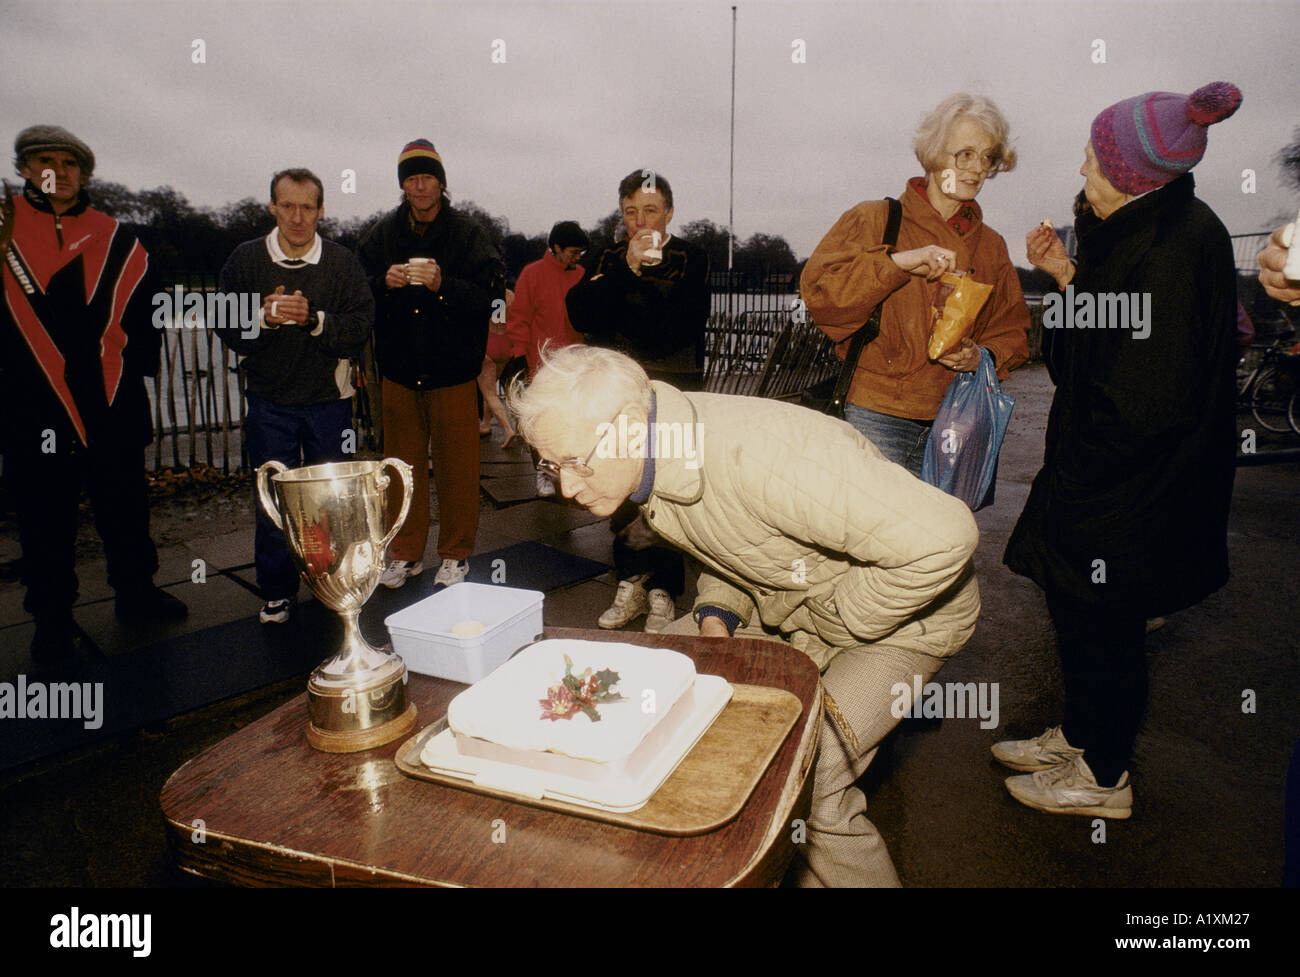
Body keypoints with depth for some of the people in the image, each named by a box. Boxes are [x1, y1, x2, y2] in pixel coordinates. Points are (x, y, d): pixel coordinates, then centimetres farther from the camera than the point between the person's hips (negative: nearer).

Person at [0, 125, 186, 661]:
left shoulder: (114, 238, 9)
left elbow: (145, 305, 13)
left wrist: (135, 365, 7)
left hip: (113, 407, 2)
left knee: (125, 509, 12)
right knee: (44, 516, 8)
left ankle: (136, 594, 28)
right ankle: (52, 617, 21)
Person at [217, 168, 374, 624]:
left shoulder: (342, 262, 0)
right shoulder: (246, 259, 2)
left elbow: (361, 328, -7)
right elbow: (225, 327, -1)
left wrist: (313, 319, -22)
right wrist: (263, 317, -19)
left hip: (329, 400, 0)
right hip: (269, 401, 1)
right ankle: (276, 592, 21)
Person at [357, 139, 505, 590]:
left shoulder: (467, 234, -2)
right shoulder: (383, 233, 8)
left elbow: (488, 297, -9)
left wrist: (442, 285, -23)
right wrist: (385, 283, -11)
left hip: (453, 370, -3)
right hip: (399, 368, 3)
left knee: (456, 465, 2)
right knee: (403, 463, 10)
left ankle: (455, 554, 17)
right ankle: (406, 552, 24)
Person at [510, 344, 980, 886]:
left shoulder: (757, 455, -37)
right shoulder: (659, 460, -8)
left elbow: (942, 537, -38)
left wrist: (842, 623, -23)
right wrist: (716, 614, -8)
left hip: (901, 612, -7)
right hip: (785, 605, 8)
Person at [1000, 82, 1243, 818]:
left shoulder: (1177, 248, -23)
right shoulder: (1145, 231, 7)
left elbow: (1150, 400, -25)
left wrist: (1076, 471, -17)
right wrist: (1069, 276, 6)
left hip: (1130, 484, -10)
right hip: (1100, 473, 10)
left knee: (1101, 622, 6)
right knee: (1078, 610, 20)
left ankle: (1104, 779, 27)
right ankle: (1079, 737, 40)